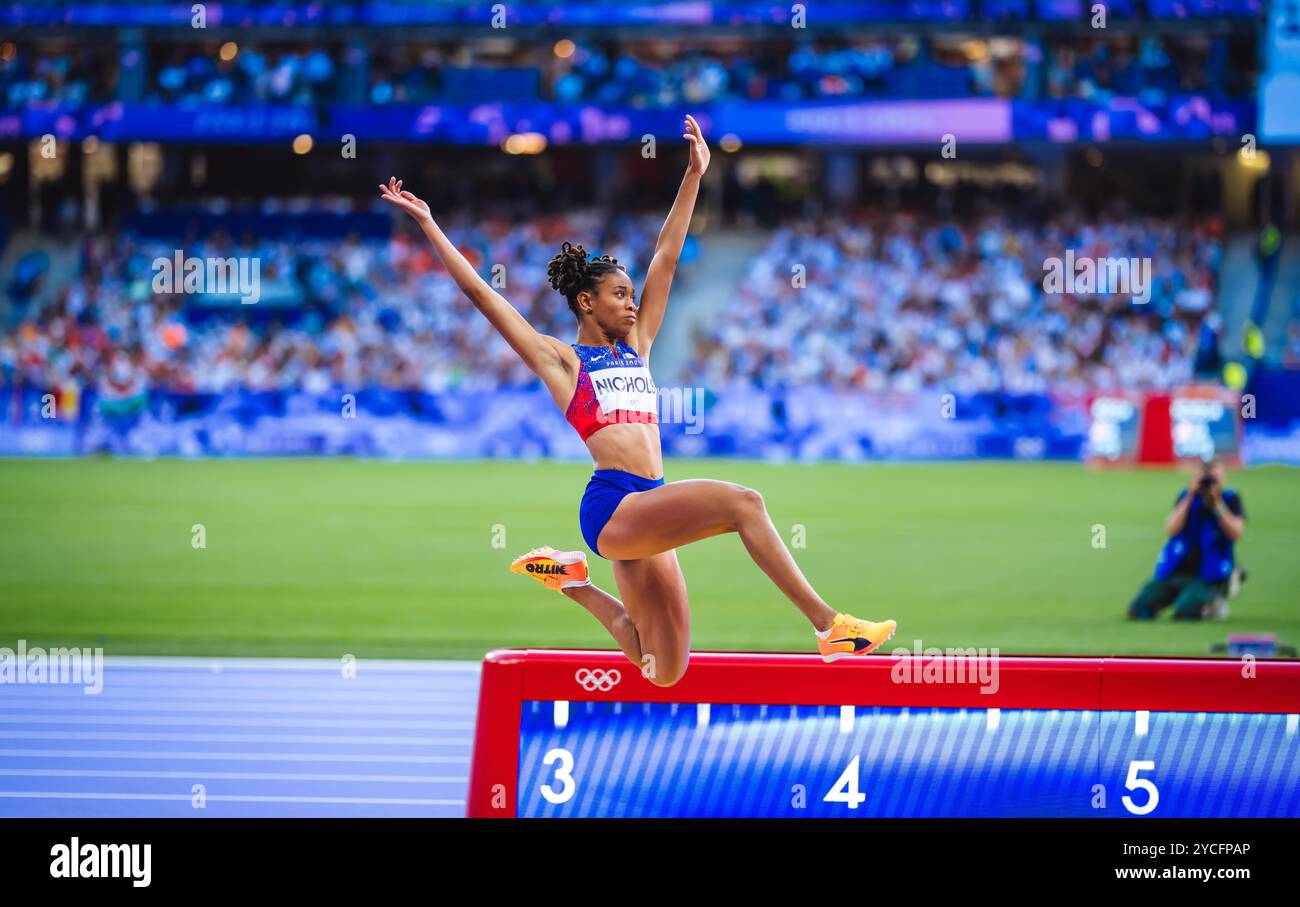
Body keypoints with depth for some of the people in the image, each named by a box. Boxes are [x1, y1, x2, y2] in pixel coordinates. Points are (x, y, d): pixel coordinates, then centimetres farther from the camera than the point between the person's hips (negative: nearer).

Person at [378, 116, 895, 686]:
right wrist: (427, 224, 4)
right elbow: (479, 292, 6)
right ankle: (829, 626, -29)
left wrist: (694, 176, 23)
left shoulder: (636, 348, 21)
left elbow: (665, 259, 22)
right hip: (612, 505, -7)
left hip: (645, 514, 7)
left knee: (665, 671, 8)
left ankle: (569, 577, 28)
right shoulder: (560, 360, 7)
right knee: (742, 502, -25)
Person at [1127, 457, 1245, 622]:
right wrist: (1190, 496, -15)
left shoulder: (1230, 500, -1)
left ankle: (1210, 603, 2)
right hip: (1176, 571, 3)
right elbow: (1171, 530, -9)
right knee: (1138, 610, -12)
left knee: (1184, 612, -32)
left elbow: (1236, 534, -15)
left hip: (1209, 575, -3)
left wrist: (1217, 502, -19)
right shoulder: (1186, 496, 5)